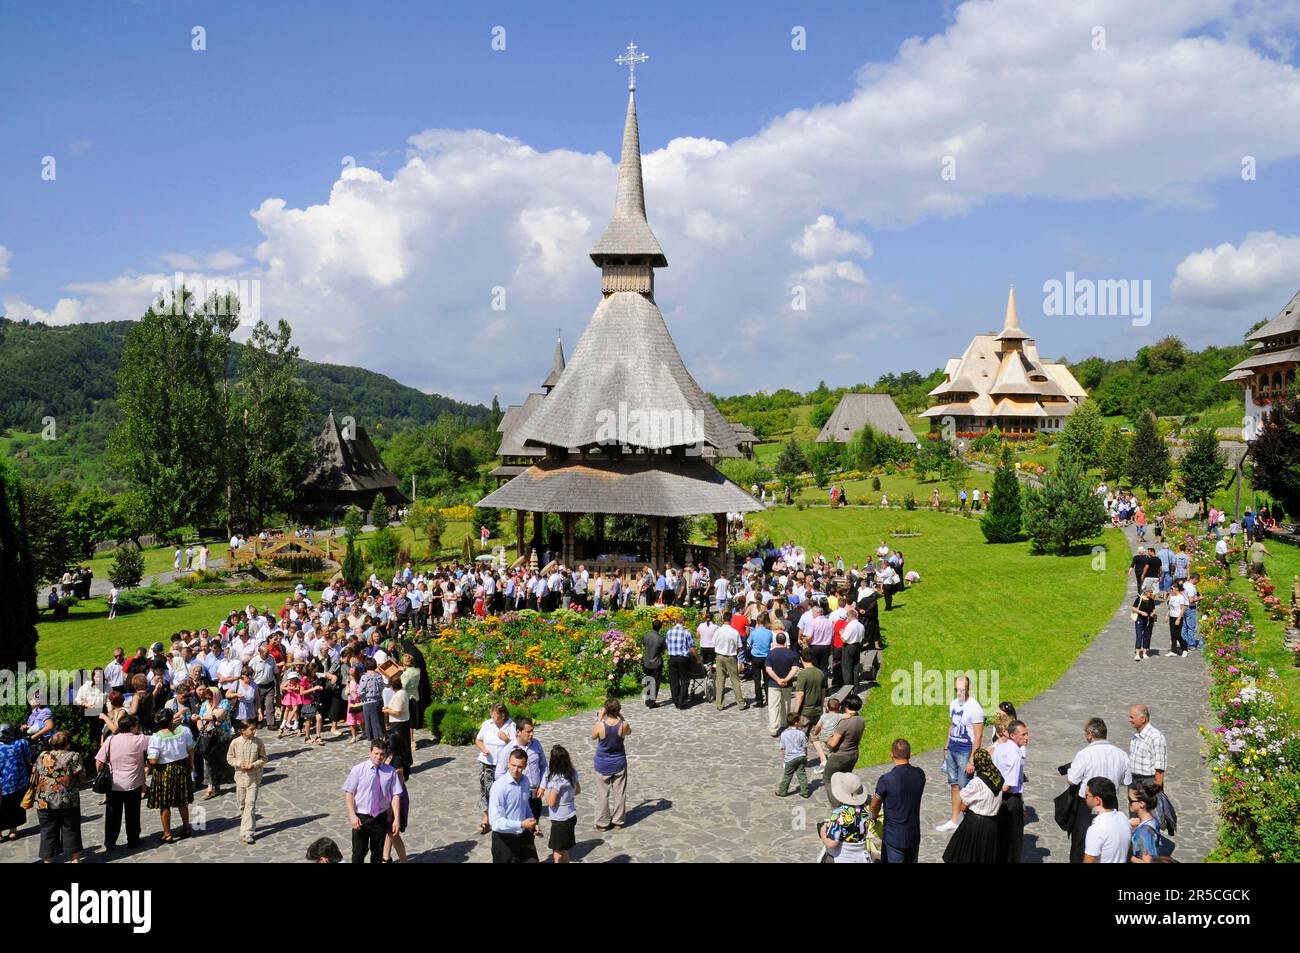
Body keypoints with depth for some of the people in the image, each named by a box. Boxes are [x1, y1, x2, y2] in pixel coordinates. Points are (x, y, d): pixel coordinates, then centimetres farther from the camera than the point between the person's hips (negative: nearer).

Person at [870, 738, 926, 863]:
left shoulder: (886, 779, -20)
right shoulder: (920, 774, -7)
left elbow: (875, 804, -3)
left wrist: (874, 816, 18)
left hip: (893, 837, -5)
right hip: (914, 835, 5)